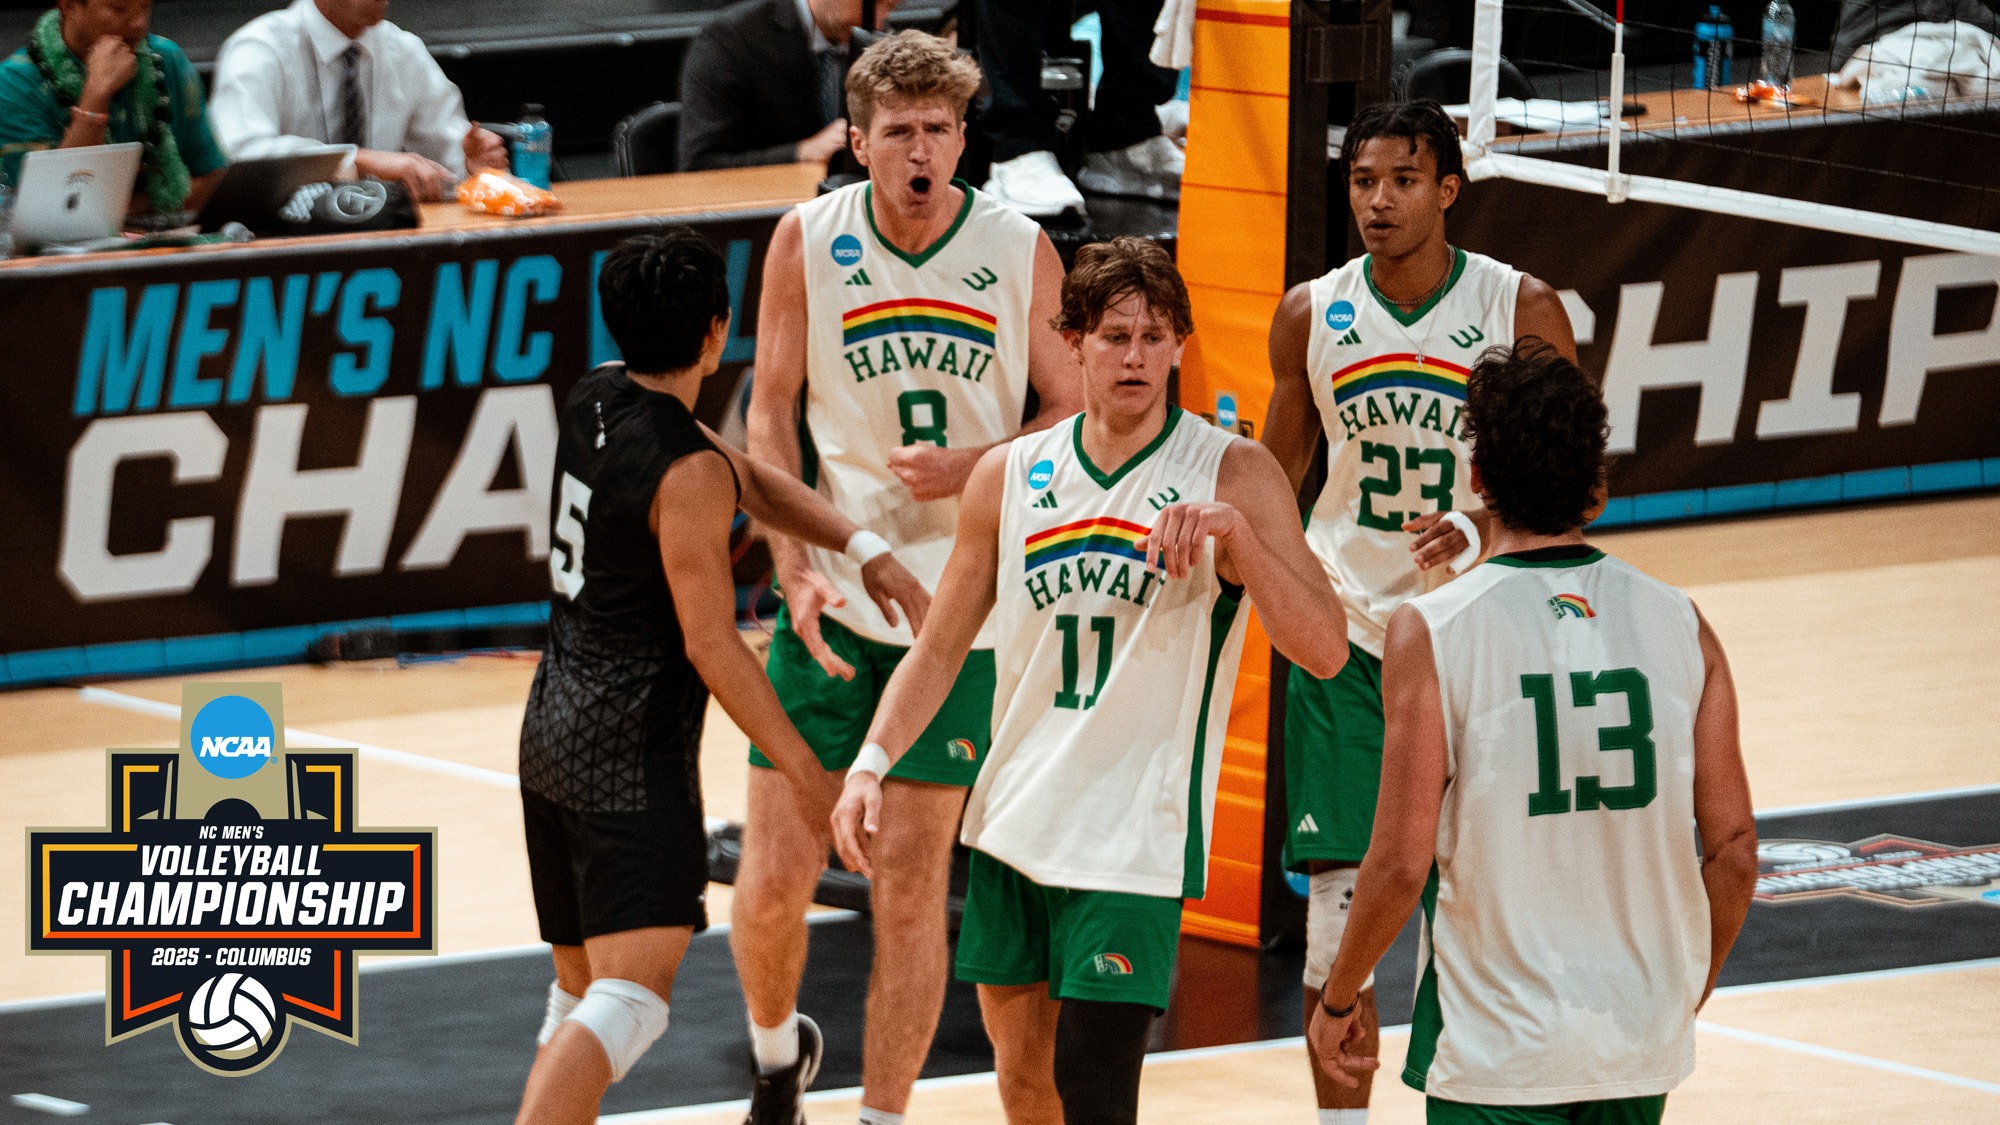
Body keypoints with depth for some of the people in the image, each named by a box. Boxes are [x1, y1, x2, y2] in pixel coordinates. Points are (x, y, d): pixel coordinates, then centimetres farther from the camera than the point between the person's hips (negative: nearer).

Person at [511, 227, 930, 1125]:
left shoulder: (595, 402, 6)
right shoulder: (687, 472, -19)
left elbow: (748, 479, 16)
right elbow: (711, 647, -17)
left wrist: (863, 546, 6)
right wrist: (805, 772, -10)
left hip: (552, 733, 9)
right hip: (633, 751, -9)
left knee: (582, 983, 19)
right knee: (630, 996, -16)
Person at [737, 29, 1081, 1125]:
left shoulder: (1021, 252, -2)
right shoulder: (810, 241, -2)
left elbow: (1071, 418, 5)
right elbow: (770, 416, 3)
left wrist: (975, 467, -14)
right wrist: (794, 569, -9)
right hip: (831, 601, 0)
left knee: (912, 881, 0)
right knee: (772, 879, -1)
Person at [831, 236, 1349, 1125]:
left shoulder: (1231, 474, -8)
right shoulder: (1012, 477, 4)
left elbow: (1324, 650, -16)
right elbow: (939, 649, 12)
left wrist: (1235, 532, -30)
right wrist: (871, 764, -3)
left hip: (1135, 843, -5)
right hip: (1013, 822, 5)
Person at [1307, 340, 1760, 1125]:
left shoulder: (1433, 632, -11)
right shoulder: (1678, 625, -1)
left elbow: (1401, 863, -13)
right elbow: (1733, 850, 2)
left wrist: (1336, 1000, 3)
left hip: (1499, 1052, -4)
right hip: (1642, 1048, 4)